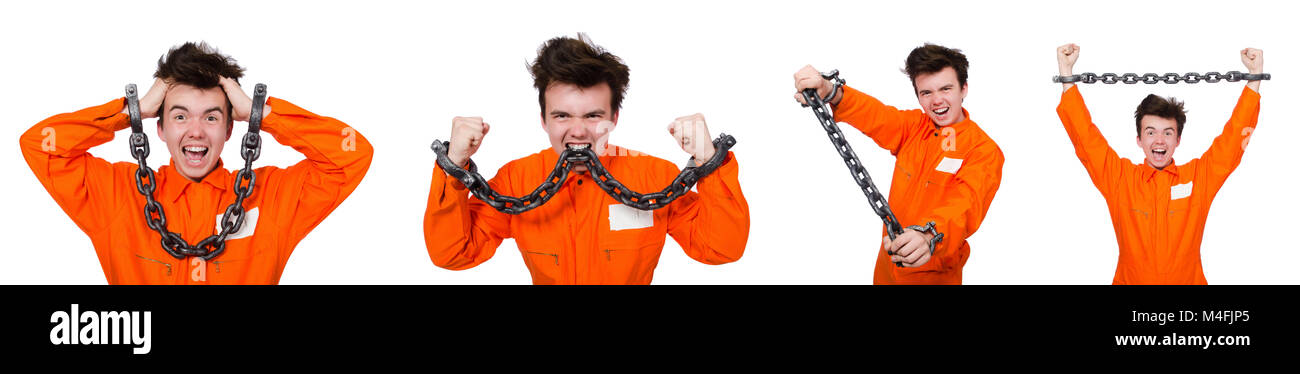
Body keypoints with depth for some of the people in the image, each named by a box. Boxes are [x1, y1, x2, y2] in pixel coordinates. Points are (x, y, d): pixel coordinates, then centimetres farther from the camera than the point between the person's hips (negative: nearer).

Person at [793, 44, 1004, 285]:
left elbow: (967, 202, -32)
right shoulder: (914, 125, 3)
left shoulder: (984, 150, -15)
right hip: (887, 267, 5)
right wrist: (831, 93, -35)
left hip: (934, 277, -5)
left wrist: (928, 234, -53)